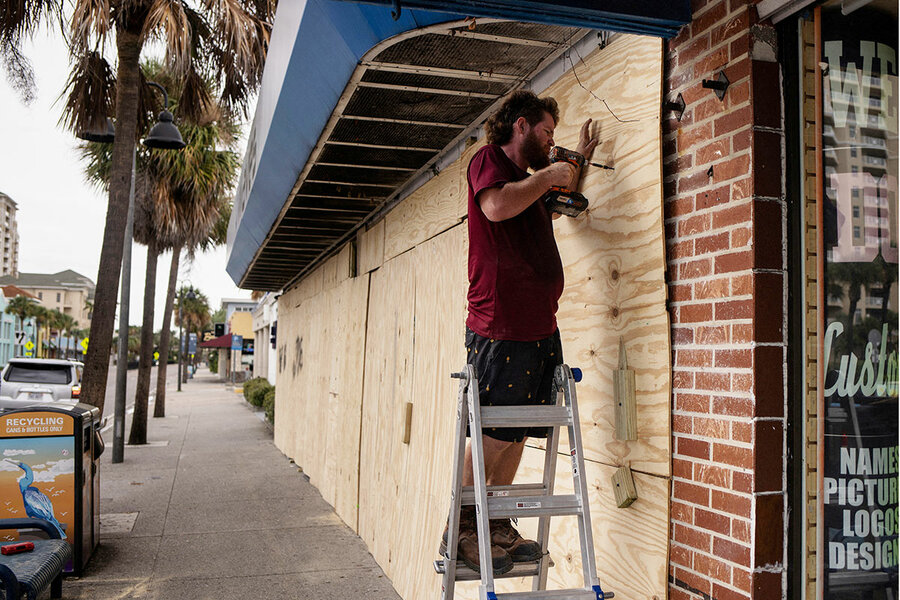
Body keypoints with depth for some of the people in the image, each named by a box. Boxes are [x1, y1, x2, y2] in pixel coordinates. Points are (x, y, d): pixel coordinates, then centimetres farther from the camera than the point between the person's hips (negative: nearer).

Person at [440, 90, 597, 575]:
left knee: (517, 432, 9)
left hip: (540, 325, 9)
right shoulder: (489, 160, 1)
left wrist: (579, 161, 36)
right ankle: (460, 531, 3)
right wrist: (546, 177, -8)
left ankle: (498, 525, 18)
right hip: (500, 324, -9)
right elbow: (496, 206, -21)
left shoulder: (528, 178, 27)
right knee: (493, 432, -8)